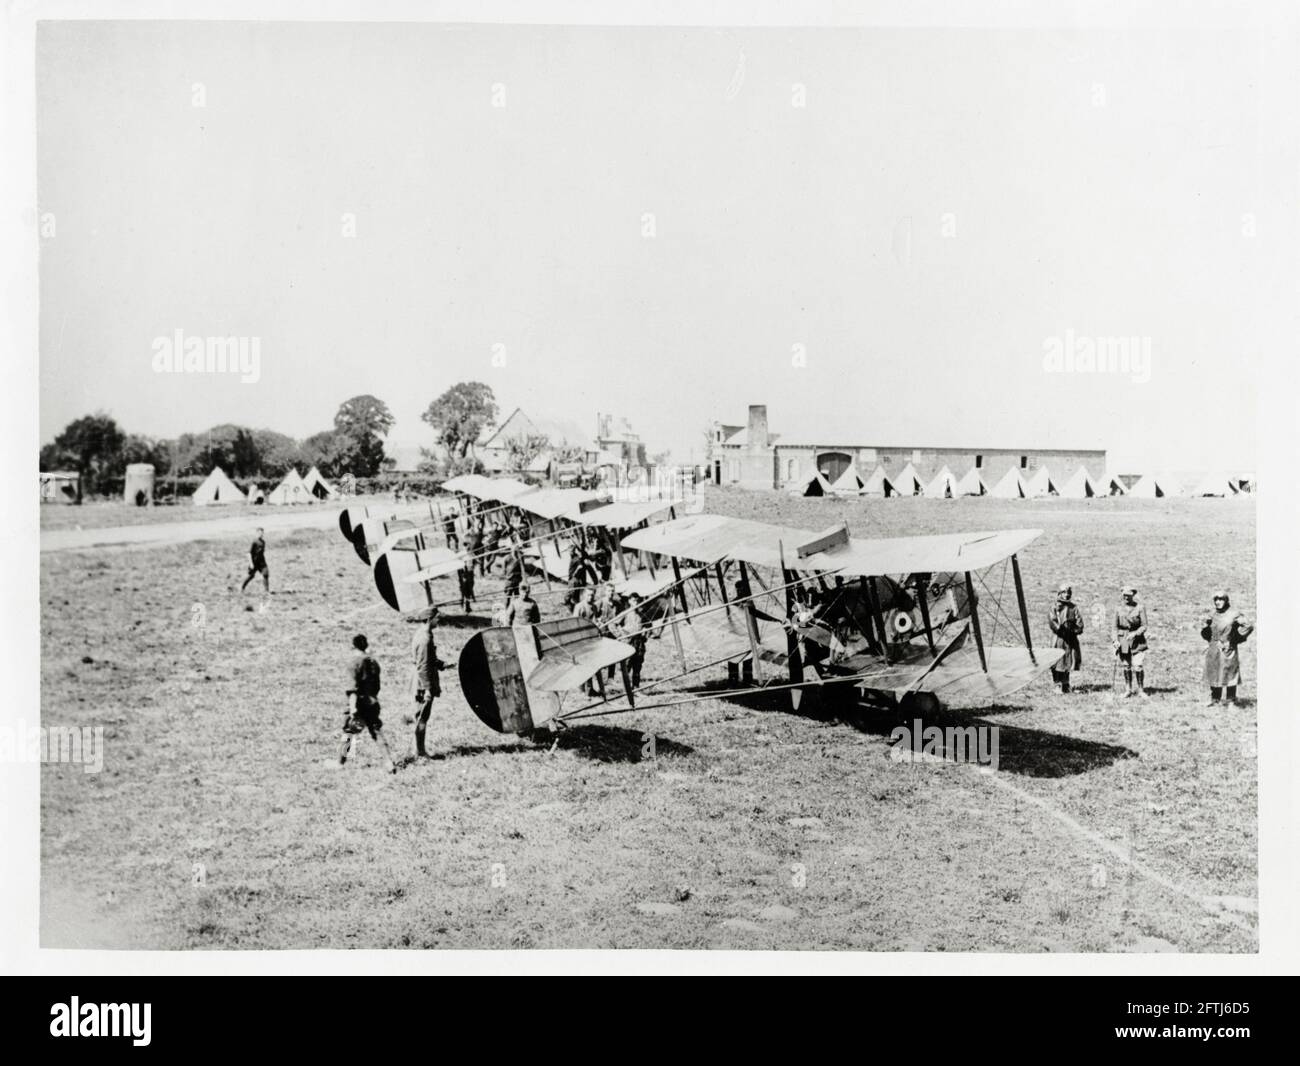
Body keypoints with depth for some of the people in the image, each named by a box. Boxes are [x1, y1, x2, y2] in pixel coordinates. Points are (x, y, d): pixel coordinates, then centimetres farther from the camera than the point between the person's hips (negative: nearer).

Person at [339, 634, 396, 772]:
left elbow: (353, 687, -17)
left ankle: (340, 762, 18)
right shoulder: (374, 661, 9)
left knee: (348, 732, 8)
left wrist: (353, 708, -20)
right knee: (378, 733, 4)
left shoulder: (354, 663, -10)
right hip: (373, 703, 5)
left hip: (359, 703, -5)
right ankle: (390, 763, -4)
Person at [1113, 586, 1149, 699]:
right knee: (1126, 666, 6)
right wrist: (1116, 640, -2)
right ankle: (1128, 689, 17)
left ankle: (1141, 690, 4)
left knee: (1138, 666, -8)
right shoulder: (1119, 609, 6)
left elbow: (1144, 626, -2)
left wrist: (1135, 633, -18)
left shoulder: (1140, 608, -3)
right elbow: (1116, 626, 10)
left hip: (1137, 640, -2)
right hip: (1123, 640, 2)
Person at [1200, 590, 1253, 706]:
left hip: (1227, 650, -5)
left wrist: (1235, 640, -6)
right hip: (1213, 650, 5)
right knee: (1213, 674, 11)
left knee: (1229, 675, -1)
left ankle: (1231, 701, 7)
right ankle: (1214, 699, 23)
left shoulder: (1234, 615, -8)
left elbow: (1248, 627, -6)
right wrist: (1204, 626, -2)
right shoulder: (1212, 616, 9)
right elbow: (1206, 635, 19)